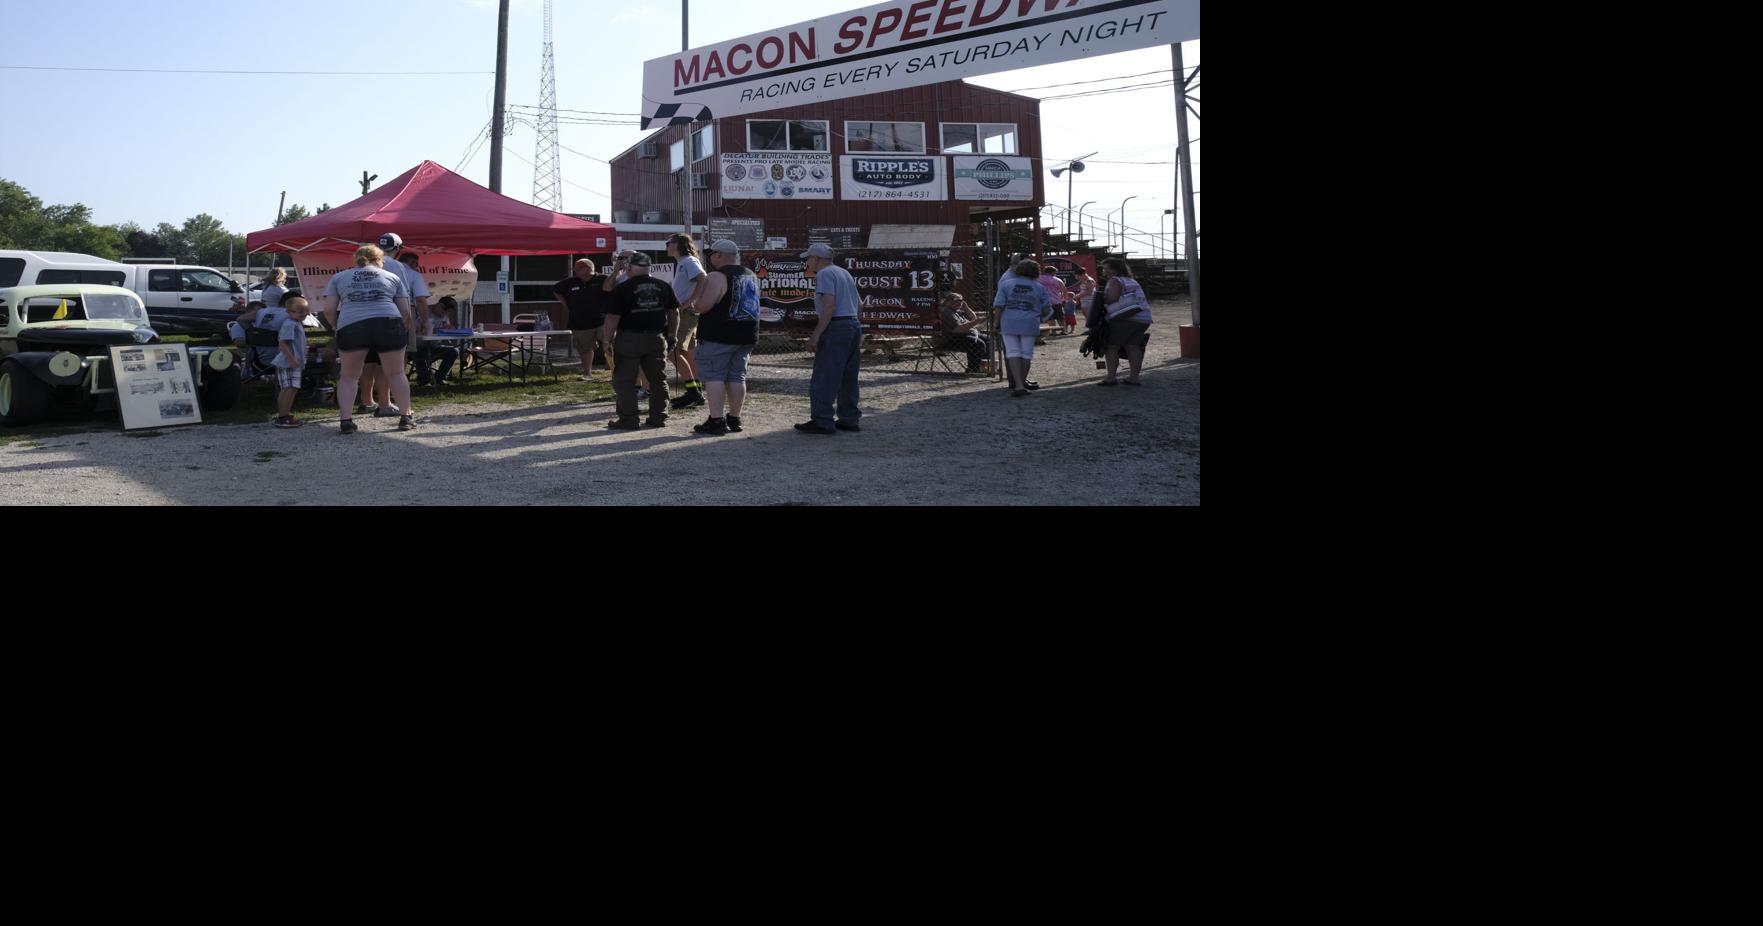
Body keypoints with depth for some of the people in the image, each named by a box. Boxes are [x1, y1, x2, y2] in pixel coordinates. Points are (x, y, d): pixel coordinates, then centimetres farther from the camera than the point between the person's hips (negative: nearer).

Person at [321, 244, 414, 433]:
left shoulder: (338, 278, 22)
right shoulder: (392, 277, 21)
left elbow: (329, 310, 11)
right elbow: (405, 311, 15)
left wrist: (338, 328, 27)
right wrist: (402, 332, 30)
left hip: (351, 326, 0)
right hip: (388, 323, 0)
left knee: (349, 376, 14)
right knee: (396, 373, 14)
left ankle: (346, 421, 6)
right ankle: (405, 417, 13)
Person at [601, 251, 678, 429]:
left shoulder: (622, 289, -10)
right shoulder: (663, 287, 6)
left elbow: (612, 318, -11)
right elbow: (674, 313, 12)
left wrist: (607, 340, 0)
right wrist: (672, 337, 20)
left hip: (629, 339, -4)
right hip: (656, 339, 5)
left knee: (624, 381, 4)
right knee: (658, 379, 12)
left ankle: (628, 419, 4)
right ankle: (658, 416, 14)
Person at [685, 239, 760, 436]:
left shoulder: (717, 277, -13)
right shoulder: (751, 276, 13)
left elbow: (703, 306, -18)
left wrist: (693, 304, 2)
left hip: (720, 337, -7)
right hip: (746, 336, 7)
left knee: (714, 376, -2)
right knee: (737, 377, 11)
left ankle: (716, 420, -6)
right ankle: (734, 419, 14)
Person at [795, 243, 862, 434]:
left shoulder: (824, 274, -9)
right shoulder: (844, 273, 20)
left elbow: (829, 306, -20)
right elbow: (858, 304, 23)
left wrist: (815, 335, -21)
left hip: (836, 326, -10)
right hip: (854, 325, 10)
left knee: (824, 378, -6)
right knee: (847, 378, 13)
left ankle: (822, 422, -7)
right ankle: (849, 419, 16)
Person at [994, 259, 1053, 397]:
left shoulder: (1006, 284, 5)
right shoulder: (1039, 287, 6)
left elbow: (999, 305, -3)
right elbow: (1047, 309, 9)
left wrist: (997, 322, 5)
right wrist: (1040, 318, 27)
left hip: (1009, 323, 0)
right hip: (1029, 324, 0)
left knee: (1013, 352, 1)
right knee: (1026, 354, 10)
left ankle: (1018, 385, -11)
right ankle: (1022, 382, 17)